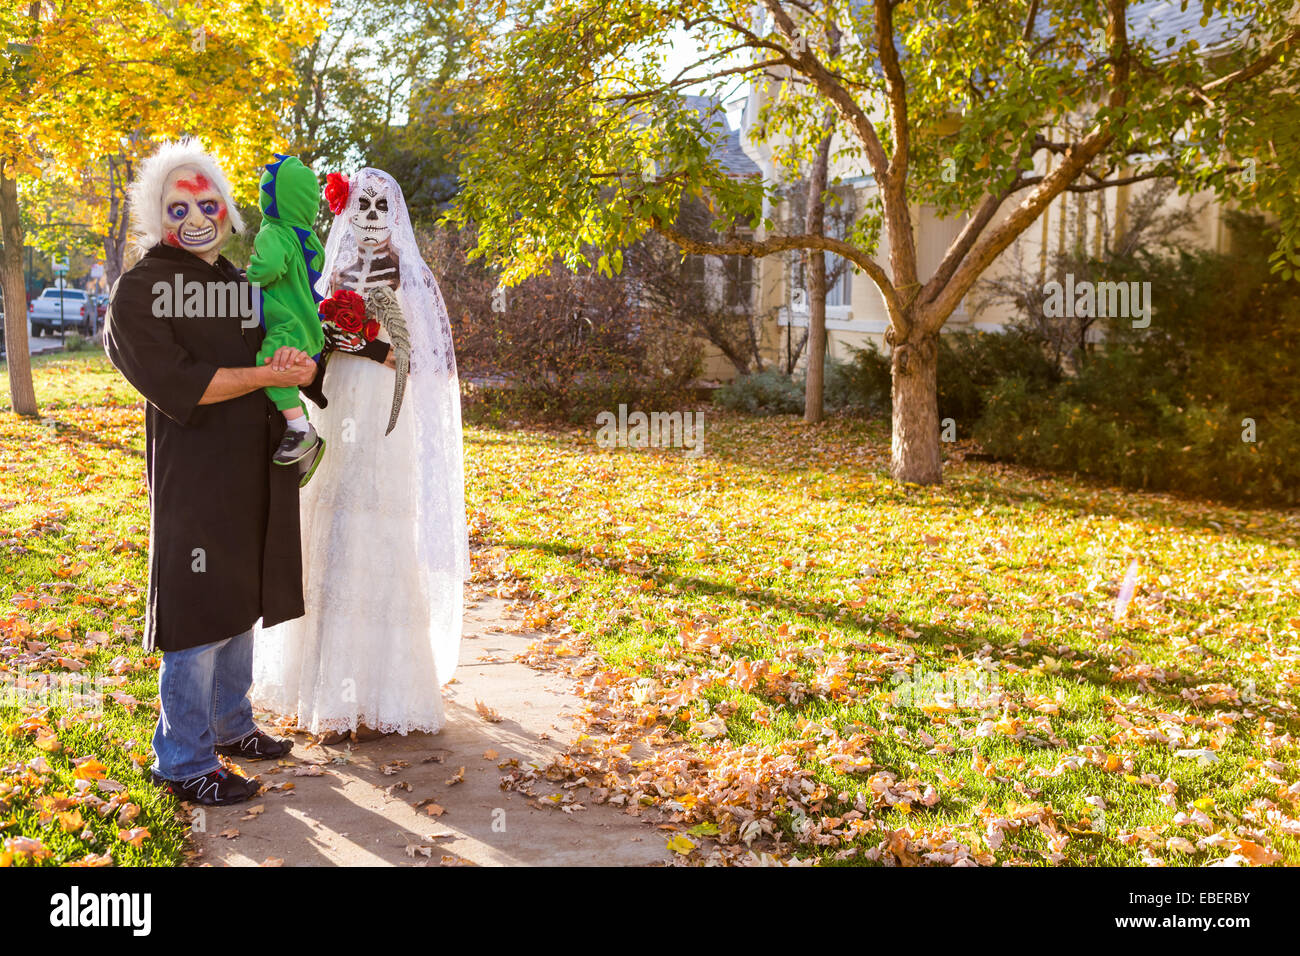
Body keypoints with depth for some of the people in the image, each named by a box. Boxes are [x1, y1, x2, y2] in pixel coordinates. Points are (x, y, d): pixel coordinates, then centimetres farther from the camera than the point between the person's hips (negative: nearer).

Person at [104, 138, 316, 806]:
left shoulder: (245, 284, 15)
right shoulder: (138, 291, -5)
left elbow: (301, 361, 15)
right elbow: (175, 386, -17)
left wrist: (300, 363, -9)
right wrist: (269, 374, -18)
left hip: (257, 471, 7)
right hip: (193, 474, -7)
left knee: (241, 604, 15)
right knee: (200, 612, -4)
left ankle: (229, 725, 31)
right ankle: (183, 762, 8)